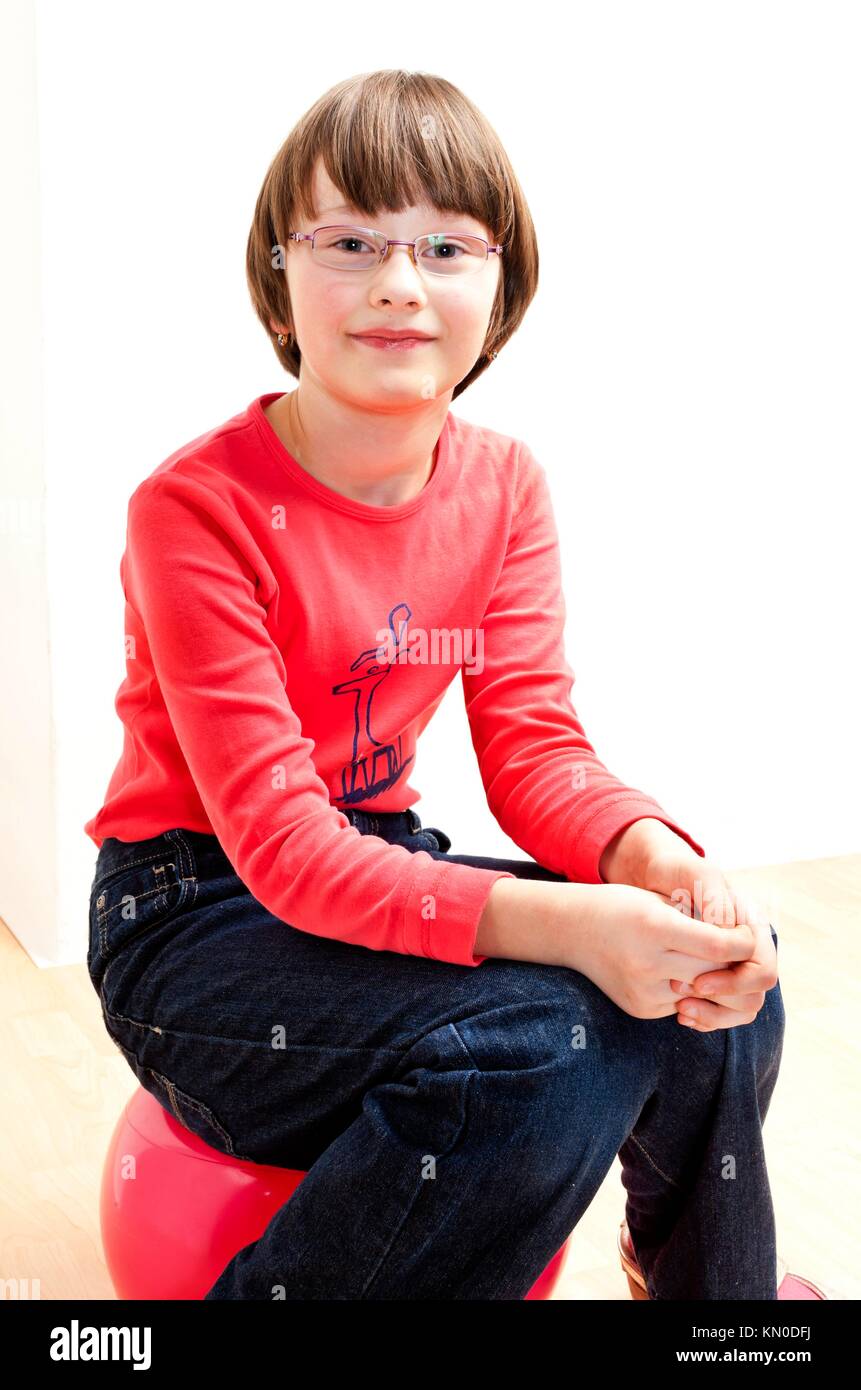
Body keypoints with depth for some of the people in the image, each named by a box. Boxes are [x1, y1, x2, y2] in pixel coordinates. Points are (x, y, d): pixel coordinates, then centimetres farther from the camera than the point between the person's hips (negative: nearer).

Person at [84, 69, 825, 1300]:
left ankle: (711, 1282, 16)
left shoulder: (506, 486, -1)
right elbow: (276, 838, -25)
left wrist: (654, 856, -28)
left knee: (720, 985, -11)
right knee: (545, 1045, -29)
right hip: (197, 912, -6)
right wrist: (555, 923, -38)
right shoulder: (197, 508, -20)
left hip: (379, 870, 6)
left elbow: (533, 745, -5)